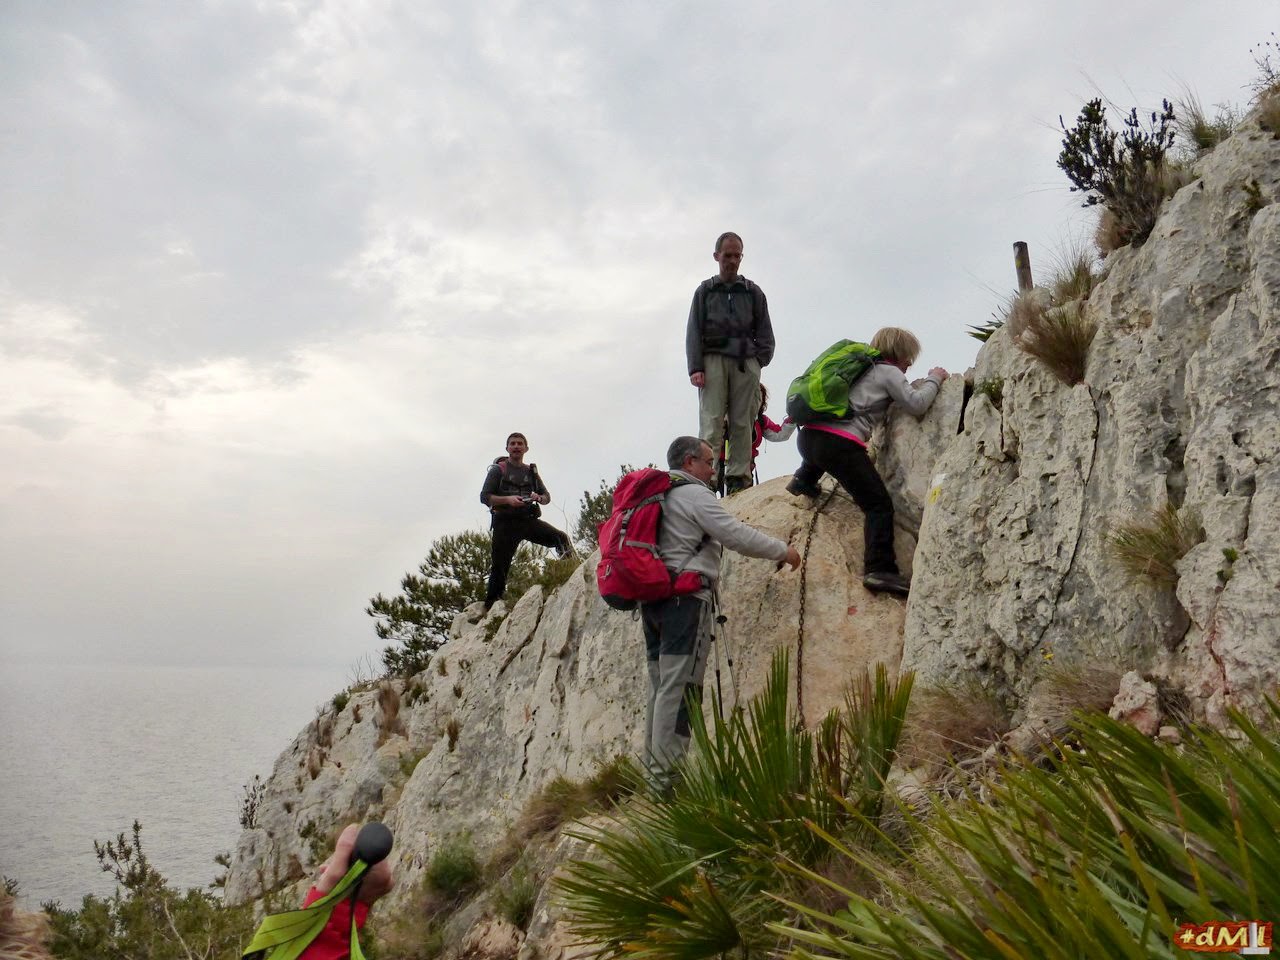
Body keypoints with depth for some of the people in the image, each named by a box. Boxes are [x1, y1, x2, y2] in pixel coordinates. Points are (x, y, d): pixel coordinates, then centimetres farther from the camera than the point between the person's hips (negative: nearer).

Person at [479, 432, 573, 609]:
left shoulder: (531, 471, 17)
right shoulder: (498, 470, 5)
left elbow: (547, 497, 16)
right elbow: (484, 497, -3)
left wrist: (539, 498, -9)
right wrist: (507, 499, -20)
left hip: (528, 520, 3)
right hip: (505, 523, -3)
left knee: (561, 538, -19)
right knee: (500, 566, -3)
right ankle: (490, 604, 8)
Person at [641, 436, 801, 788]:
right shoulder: (694, 494, -5)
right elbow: (737, 535, -9)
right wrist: (783, 551, 2)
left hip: (651, 596, 9)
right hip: (685, 596, -9)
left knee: (661, 687, 11)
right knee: (679, 686, -10)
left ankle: (653, 769, 13)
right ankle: (669, 774, -12)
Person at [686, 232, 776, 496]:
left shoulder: (753, 292, 19)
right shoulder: (705, 291, 16)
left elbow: (765, 333, 16)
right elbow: (693, 332, 8)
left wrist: (759, 361, -1)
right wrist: (695, 368, -5)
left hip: (745, 362, 1)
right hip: (713, 359, -1)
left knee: (742, 423, -5)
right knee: (712, 422, -12)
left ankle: (739, 478, -4)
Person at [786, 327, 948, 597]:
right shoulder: (888, 372, 7)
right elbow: (917, 404, 0)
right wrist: (934, 379, 17)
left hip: (808, 435, 8)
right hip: (842, 445, -8)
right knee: (879, 505, -7)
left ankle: (804, 479, 36)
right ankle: (880, 569, -17)